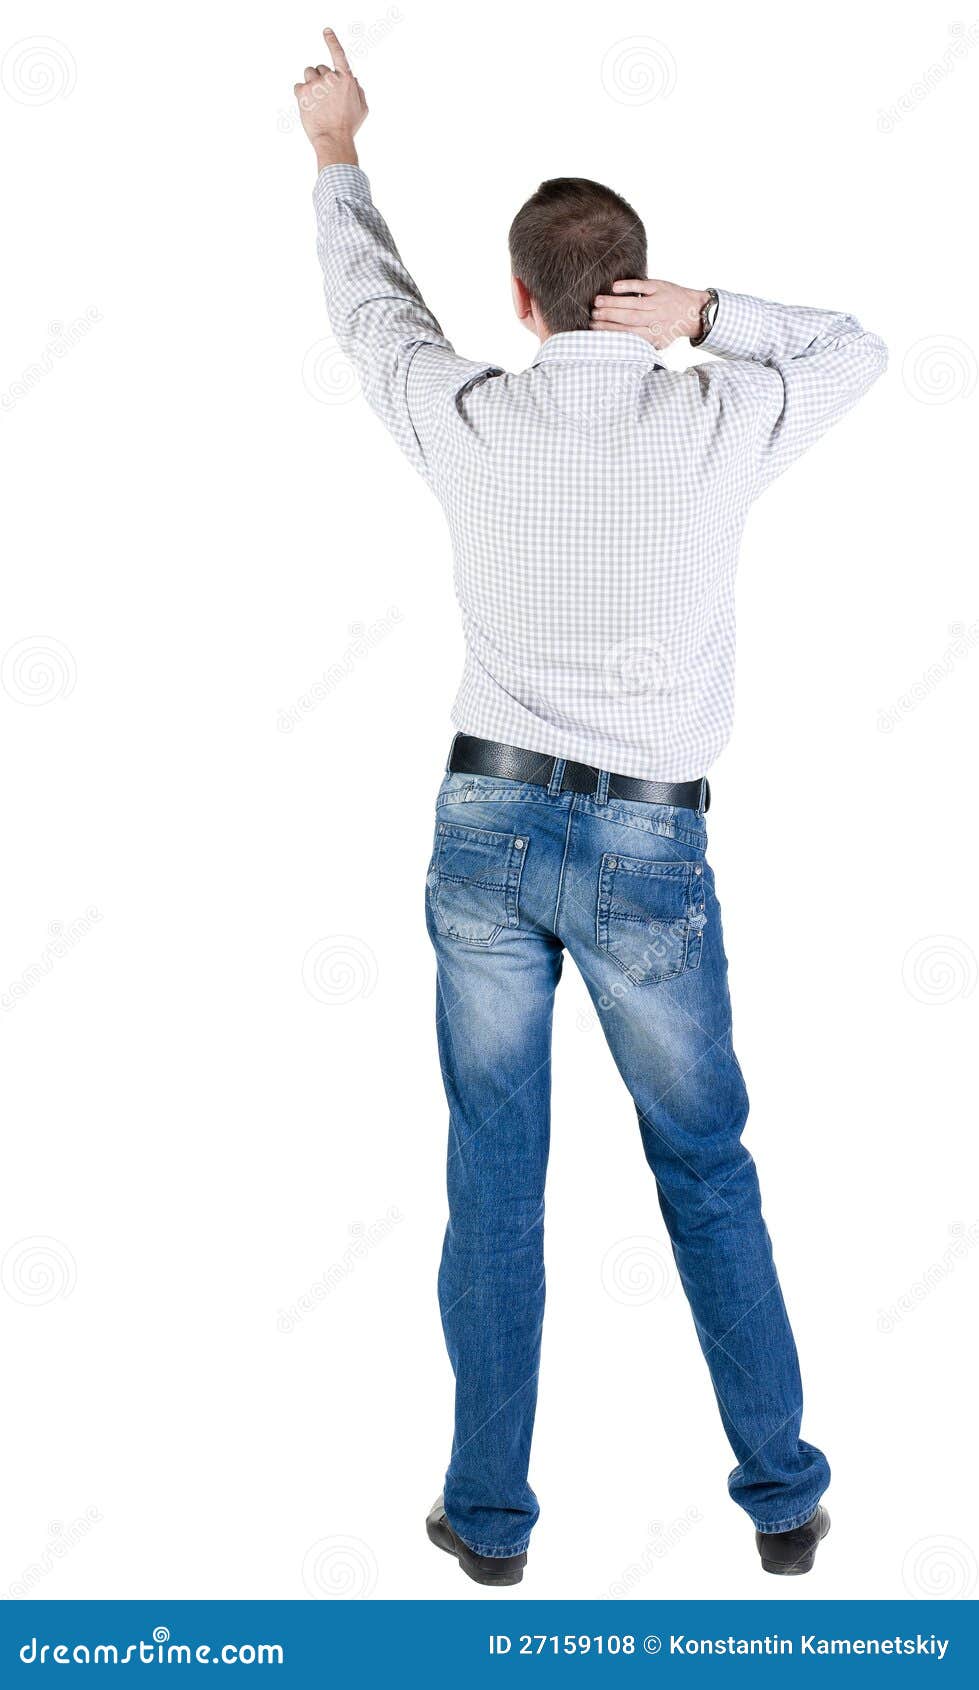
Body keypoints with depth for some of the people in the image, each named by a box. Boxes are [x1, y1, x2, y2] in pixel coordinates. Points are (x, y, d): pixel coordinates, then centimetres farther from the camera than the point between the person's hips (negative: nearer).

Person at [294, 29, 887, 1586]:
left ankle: (490, 1513, 17)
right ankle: (784, 1500, 19)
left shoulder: (475, 423, -3)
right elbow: (856, 350, 12)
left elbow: (370, 309, 17)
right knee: (708, 1175, 11)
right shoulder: (716, 426, -7)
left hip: (487, 827, 1)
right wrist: (708, 316, -3)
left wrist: (338, 151, 33)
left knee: (493, 1181, 9)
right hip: (647, 848, -1)